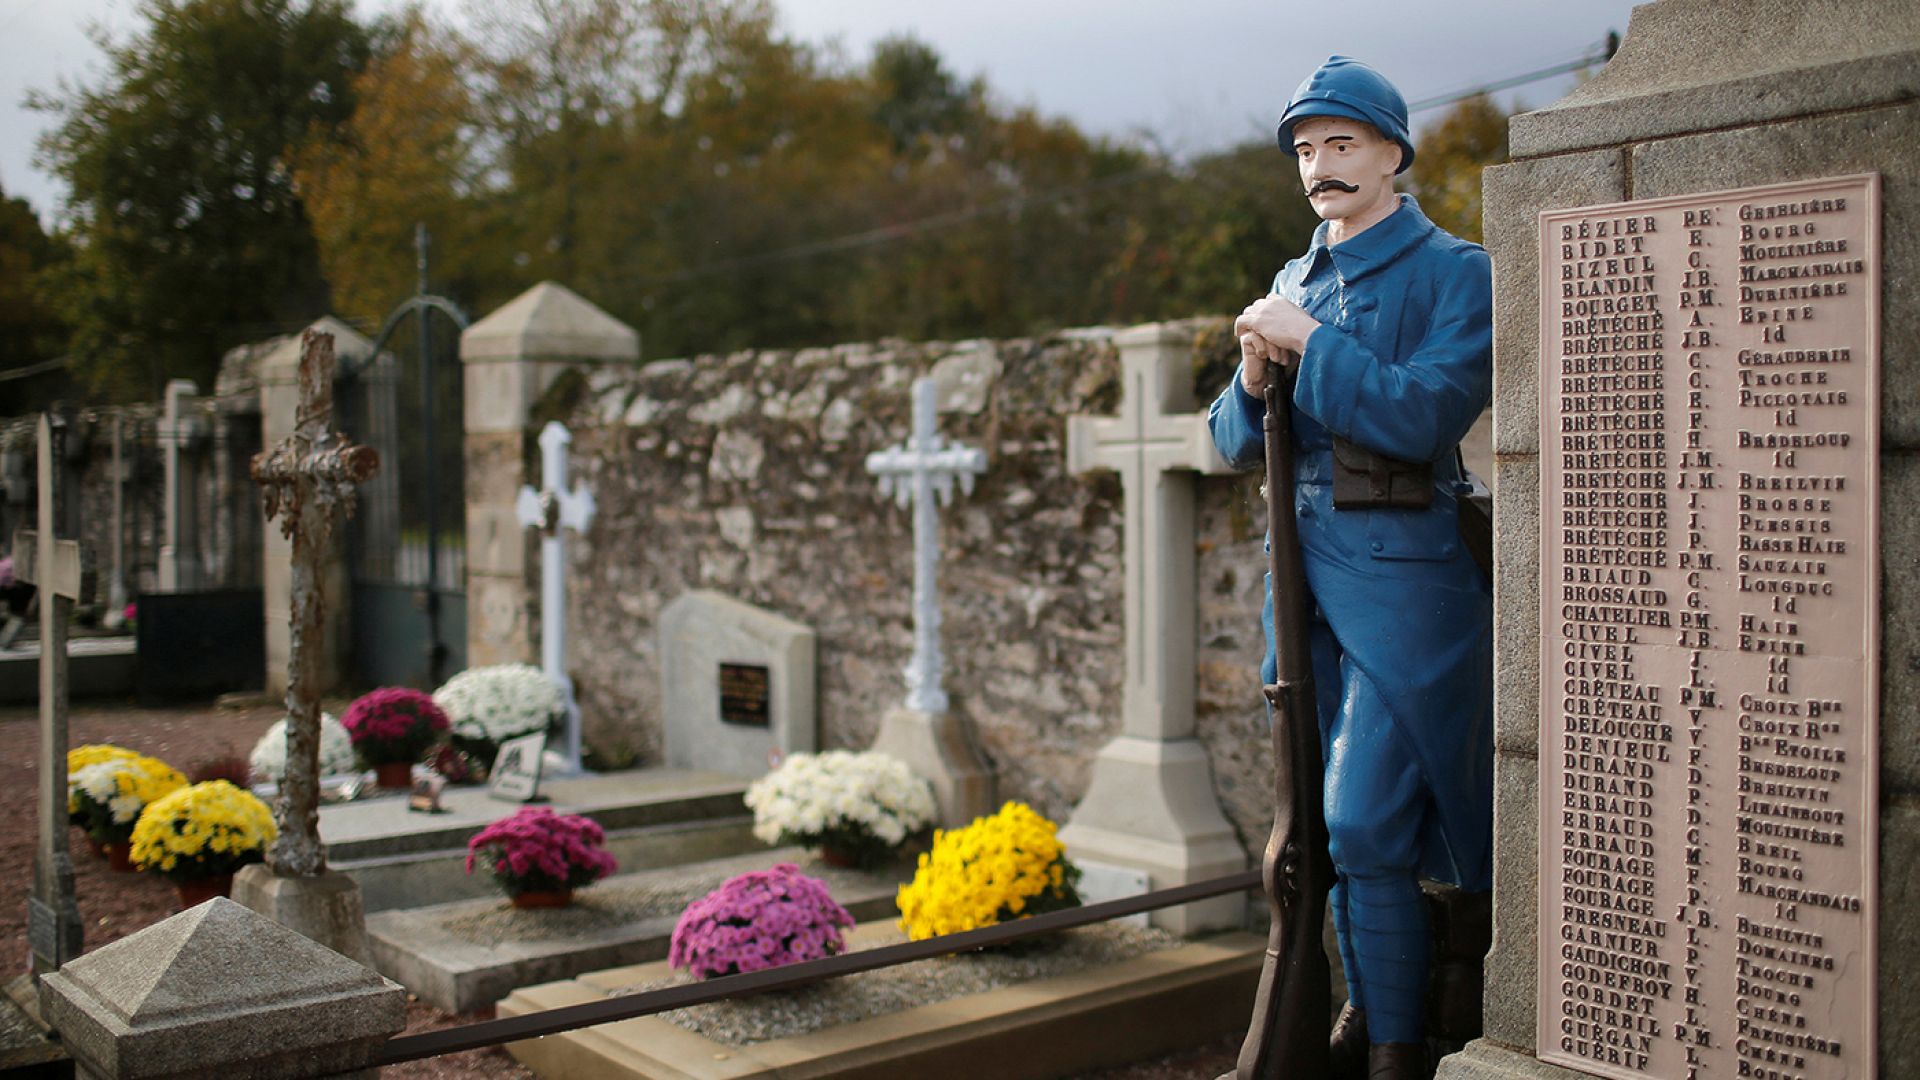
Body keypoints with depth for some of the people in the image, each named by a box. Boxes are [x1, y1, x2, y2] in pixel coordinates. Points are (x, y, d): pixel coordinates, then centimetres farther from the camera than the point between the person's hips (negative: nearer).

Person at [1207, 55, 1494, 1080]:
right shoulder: (1294, 282, 15)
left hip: (1402, 581, -7)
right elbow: (1233, 443, 13)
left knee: (1364, 823, -11)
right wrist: (1255, 374, -8)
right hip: (1303, 573, 7)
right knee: (1329, 820, 14)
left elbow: (1423, 417, -20)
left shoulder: (1456, 275, -5)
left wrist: (1308, 344, -15)